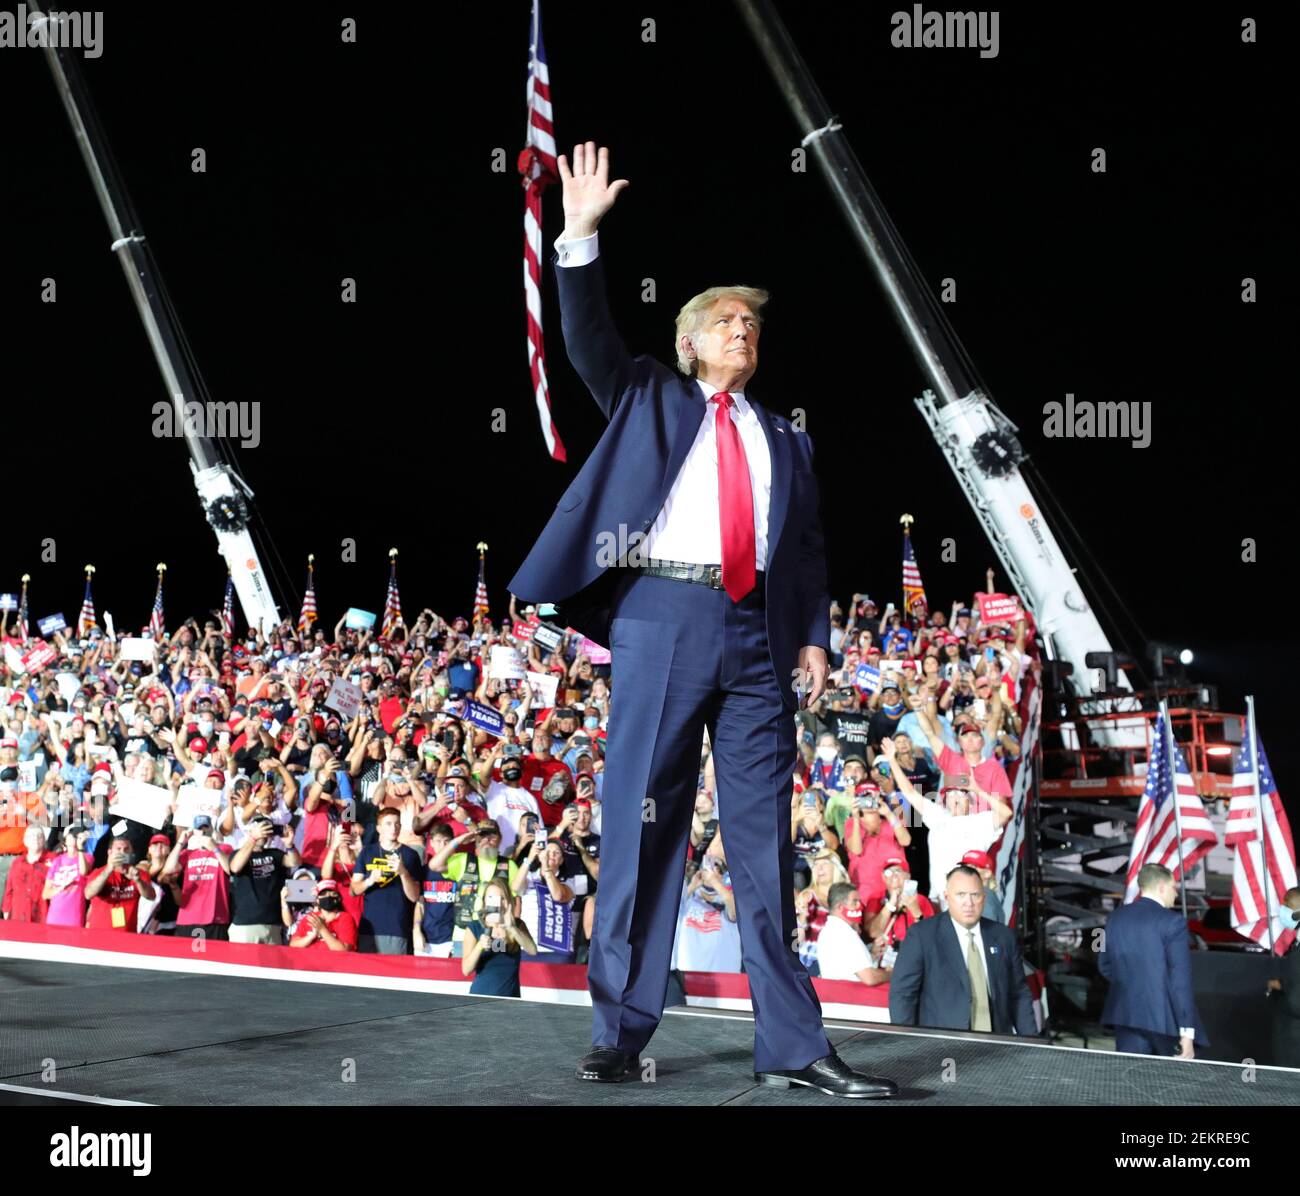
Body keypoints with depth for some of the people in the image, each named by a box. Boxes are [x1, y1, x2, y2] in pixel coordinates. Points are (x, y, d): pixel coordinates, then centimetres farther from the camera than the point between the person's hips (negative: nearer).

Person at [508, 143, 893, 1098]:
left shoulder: (785, 438, 22)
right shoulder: (650, 400, 16)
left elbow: (810, 547, 18)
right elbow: (591, 340, 1)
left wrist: (814, 637, 5)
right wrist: (580, 236, -10)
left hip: (758, 633, 3)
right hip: (663, 613, -2)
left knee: (766, 836, 1)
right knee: (642, 823, -3)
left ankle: (793, 1047, 2)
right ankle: (620, 1033, 5)